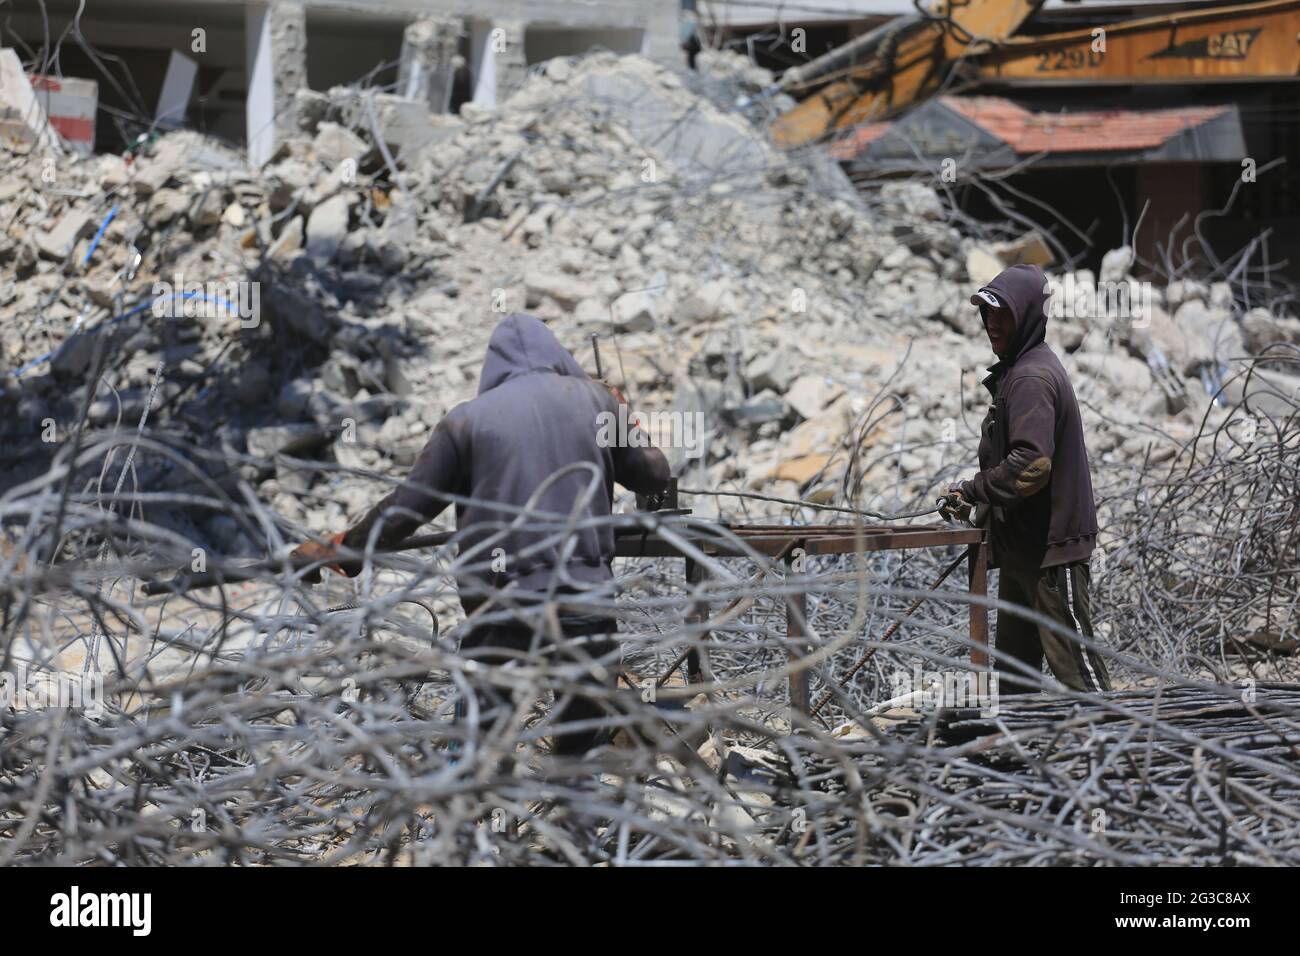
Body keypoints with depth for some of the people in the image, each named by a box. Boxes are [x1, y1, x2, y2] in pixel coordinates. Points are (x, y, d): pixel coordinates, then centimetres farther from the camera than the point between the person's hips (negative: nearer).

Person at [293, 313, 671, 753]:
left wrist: (339, 551, 17)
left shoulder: (467, 419, 2)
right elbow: (654, 476, 14)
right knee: (584, 741, 12)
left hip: (502, 604, -2)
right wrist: (624, 422, 31)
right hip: (587, 600, 2)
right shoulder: (595, 398, 7)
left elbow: (406, 507, 4)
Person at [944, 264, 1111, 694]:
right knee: (1014, 659, 17)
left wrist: (973, 492, -16)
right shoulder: (1017, 370, 16)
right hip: (1024, 546, 11)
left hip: (1051, 548, -11)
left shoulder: (1031, 377, -17)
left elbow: (1030, 465, -27)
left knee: (1072, 659, -7)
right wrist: (983, 501, 14)